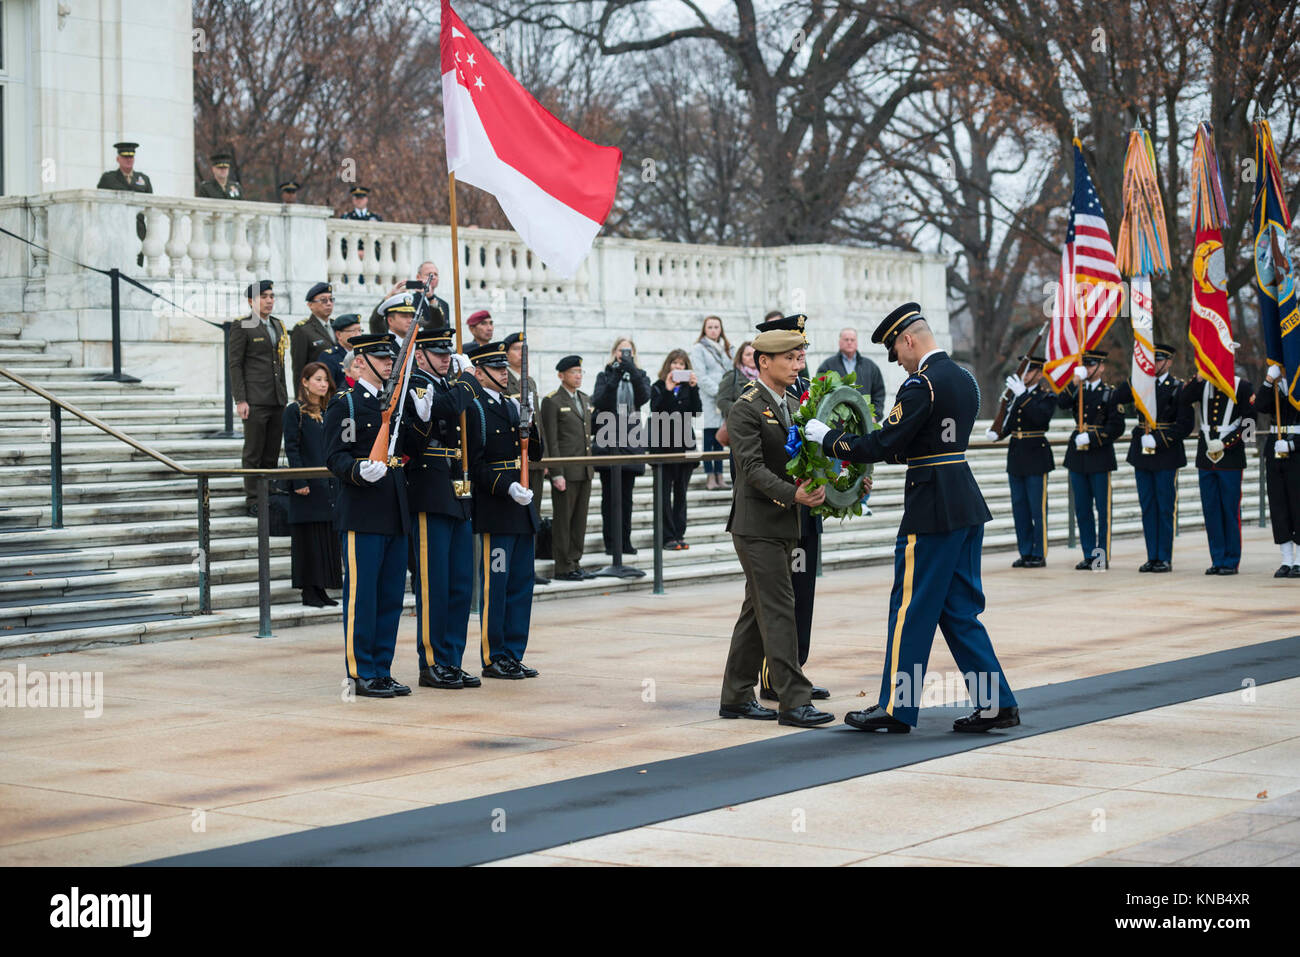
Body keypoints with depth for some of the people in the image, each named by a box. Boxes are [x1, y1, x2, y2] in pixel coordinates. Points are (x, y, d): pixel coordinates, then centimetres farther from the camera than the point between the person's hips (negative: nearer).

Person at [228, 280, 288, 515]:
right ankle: (254, 502, 1)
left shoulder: (277, 325, 15)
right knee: (253, 453, -3)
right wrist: (240, 400, -13)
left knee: (272, 453, 8)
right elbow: (234, 365, -8)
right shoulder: (241, 326, -5)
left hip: (277, 399, 6)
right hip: (255, 399, -6)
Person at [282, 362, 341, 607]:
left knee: (328, 538, 6)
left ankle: (320, 589, 12)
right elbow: (291, 448, -9)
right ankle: (308, 591, 1)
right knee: (307, 538, -3)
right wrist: (299, 482, -17)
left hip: (329, 484, 6)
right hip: (307, 487, -6)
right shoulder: (295, 411, -4)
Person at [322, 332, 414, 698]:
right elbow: (335, 457, -10)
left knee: (391, 595, 9)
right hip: (362, 514, -7)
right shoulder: (345, 403, -3)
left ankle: (382, 670, 16)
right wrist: (359, 471, -29)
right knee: (361, 594, -4)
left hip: (395, 514, 7)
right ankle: (360, 674, 1)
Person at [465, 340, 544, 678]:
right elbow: (475, 464, -13)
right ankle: (493, 658, 4)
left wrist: (528, 424, -2)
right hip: (493, 511, -8)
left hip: (522, 507, 8)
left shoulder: (510, 406, 16)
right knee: (494, 585, -3)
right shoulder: (473, 408, -8)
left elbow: (535, 453, 16)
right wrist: (507, 488, -22)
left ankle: (514, 654, 16)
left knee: (521, 584, 10)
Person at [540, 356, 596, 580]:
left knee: (580, 519, 10)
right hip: (565, 470, -7)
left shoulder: (585, 399, 16)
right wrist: (557, 474, -16)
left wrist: (591, 466, 17)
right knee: (563, 519, -2)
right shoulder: (552, 402, -7)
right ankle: (563, 568, 2)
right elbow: (551, 441, -12)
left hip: (584, 471, 7)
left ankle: (575, 563, 17)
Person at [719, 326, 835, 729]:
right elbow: (753, 468, -19)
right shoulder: (746, 409, -11)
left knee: (757, 611, 12)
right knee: (778, 610, -9)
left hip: (783, 526, 9)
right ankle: (793, 701, -8)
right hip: (756, 525, -9)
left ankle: (736, 697, 19)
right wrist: (793, 495, -29)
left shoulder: (794, 406, 15)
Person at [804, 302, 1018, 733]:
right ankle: (995, 703, 11)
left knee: (910, 608, 0)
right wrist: (881, 448, 20)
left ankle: (896, 708, 7)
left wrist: (828, 438, -6)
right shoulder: (964, 379, 13)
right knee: (959, 609, 13)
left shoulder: (921, 384, -15)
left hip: (932, 511, -9)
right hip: (967, 507, 9)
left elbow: (884, 444, -17)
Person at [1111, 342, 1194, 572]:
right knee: (1148, 507, 7)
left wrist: (1158, 440, -15)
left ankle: (1165, 559, 4)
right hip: (1142, 455, 5)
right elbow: (1118, 398, -4)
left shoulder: (1178, 388, -4)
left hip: (1166, 456, -5)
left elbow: (1185, 426, -8)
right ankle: (1152, 557, 12)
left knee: (1165, 508, -1)